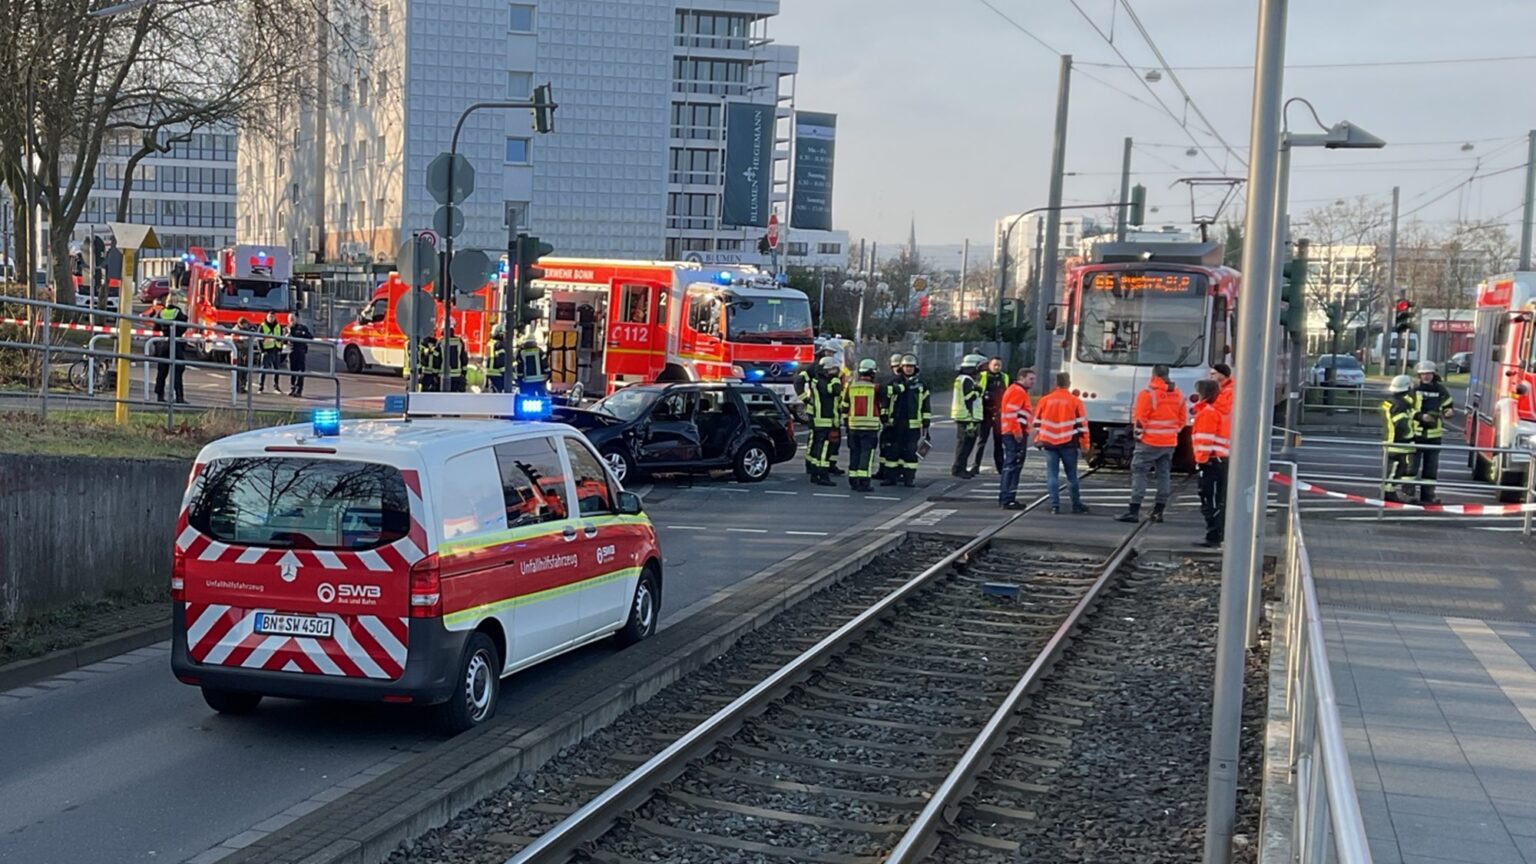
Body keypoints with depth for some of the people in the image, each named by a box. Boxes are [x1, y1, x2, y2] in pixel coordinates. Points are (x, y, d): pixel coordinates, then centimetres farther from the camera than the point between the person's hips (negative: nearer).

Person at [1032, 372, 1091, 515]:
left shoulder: (1045, 400, 3)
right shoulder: (1075, 401, -5)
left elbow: (1037, 422, 8)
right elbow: (1081, 424, -4)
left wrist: (1038, 440, 19)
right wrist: (1084, 443, 3)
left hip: (1049, 443, 2)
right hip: (1068, 444, -2)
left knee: (1052, 475, 3)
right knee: (1072, 475, 8)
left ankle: (1055, 505, -2)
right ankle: (1076, 505, 13)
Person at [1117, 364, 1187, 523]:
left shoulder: (1147, 394, -14)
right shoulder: (1178, 395, 7)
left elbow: (1139, 419, -14)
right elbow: (1183, 419, 11)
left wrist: (1139, 435, 0)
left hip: (1150, 442, -6)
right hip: (1170, 443, 6)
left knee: (1139, 472, -2)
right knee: (1163, 474, 12)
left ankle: (1134, 511, -7)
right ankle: (1159, 511, 15)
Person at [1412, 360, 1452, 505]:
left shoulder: (1441, 390, 5)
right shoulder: (1414, 389, -4)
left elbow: (1448, 405, 17)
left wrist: (1448, 412, -6)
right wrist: (1421, 416, -20)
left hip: (1434, 434, 3)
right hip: (1416, 432, -3)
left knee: (1431, 466, 9)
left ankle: (1427, 495, 16)